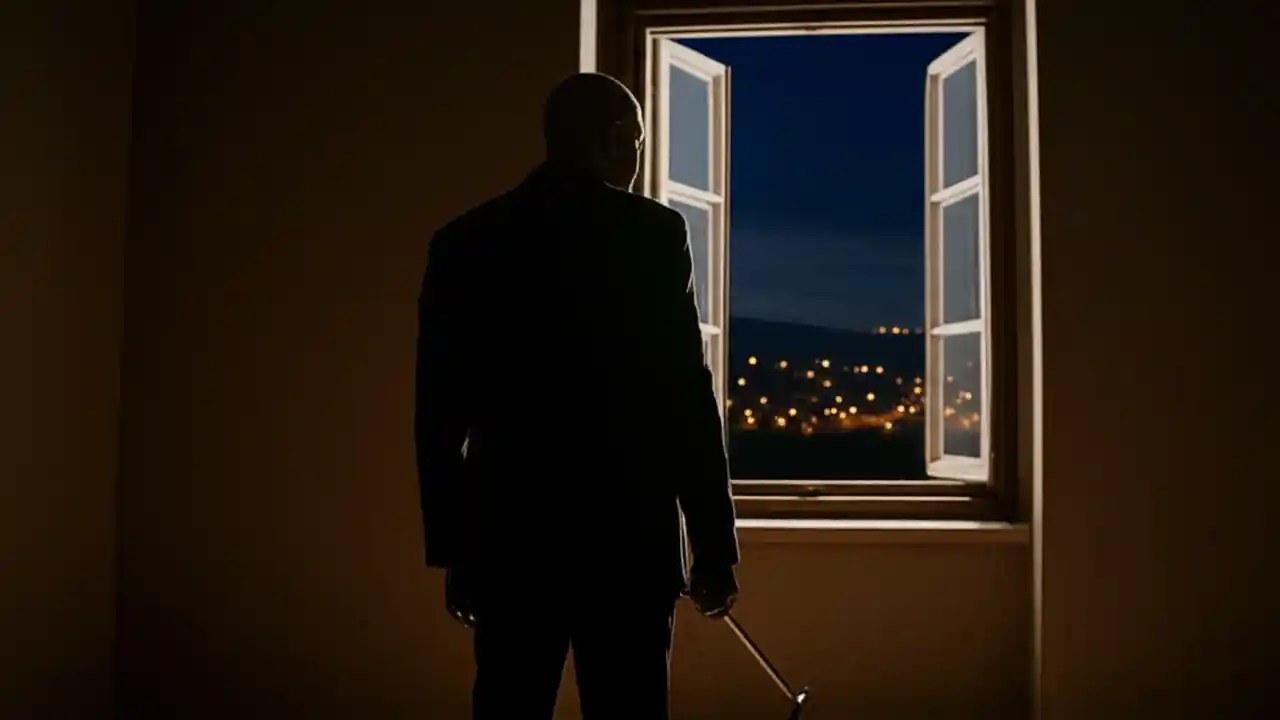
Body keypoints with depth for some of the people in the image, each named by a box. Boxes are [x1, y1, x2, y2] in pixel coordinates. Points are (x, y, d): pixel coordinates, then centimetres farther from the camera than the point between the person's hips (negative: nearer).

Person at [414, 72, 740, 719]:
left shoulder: (463, 241, 6)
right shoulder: (653, 233, -4)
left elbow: (438, 414, 7)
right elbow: (686, 395, -8)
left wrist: (449, 547, 14)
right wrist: (714, 545, -2)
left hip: (506, 541, 4)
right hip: (627, 539, -3)